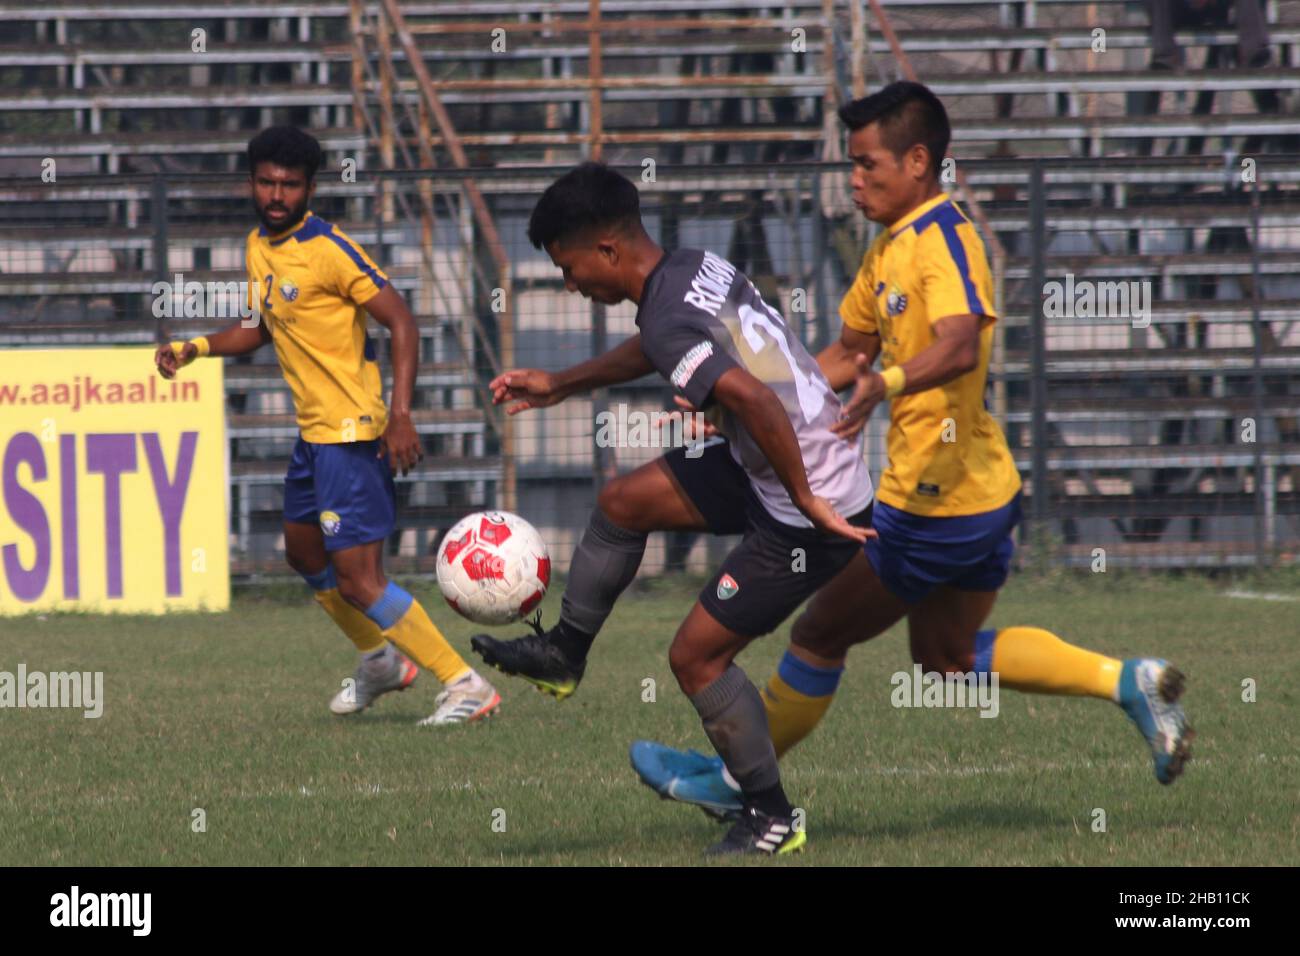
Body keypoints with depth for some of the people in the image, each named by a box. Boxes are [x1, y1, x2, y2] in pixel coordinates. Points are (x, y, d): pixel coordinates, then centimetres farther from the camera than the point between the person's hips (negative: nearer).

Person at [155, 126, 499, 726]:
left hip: (352, 432, -10)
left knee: (358, 581, -13)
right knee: (303, 551, 26)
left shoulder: (328, 251, -18)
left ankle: (466, 686, -10)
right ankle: (380, 660, 44)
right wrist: (195, 348, 8)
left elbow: (401, 322, -19)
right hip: (314, 431, 10)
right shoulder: (258, 248, 9)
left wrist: (400, 415, -27)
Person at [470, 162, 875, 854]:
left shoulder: (670, 321, -24)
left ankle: (771, 819, 13)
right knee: (622, 502, 16)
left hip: (810, 515, -10)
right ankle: (563, 654, 31)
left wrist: (807, 500, -29)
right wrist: (562, 385, 29)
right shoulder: (696, 268, 6)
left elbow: (753, 399, -39)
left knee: (695, 657, 1)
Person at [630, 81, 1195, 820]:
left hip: (936, 503, -10)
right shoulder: (890, 250, 13)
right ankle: (1129, 682, 13)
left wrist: (886, 384, -53)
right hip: (983, 493, 10)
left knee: (820, 635, 4)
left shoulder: (944, 240, -18)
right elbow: (850, 353, 24)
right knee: (948, 654, 21)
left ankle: (736, 780, 19)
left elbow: (958, 345, -36)